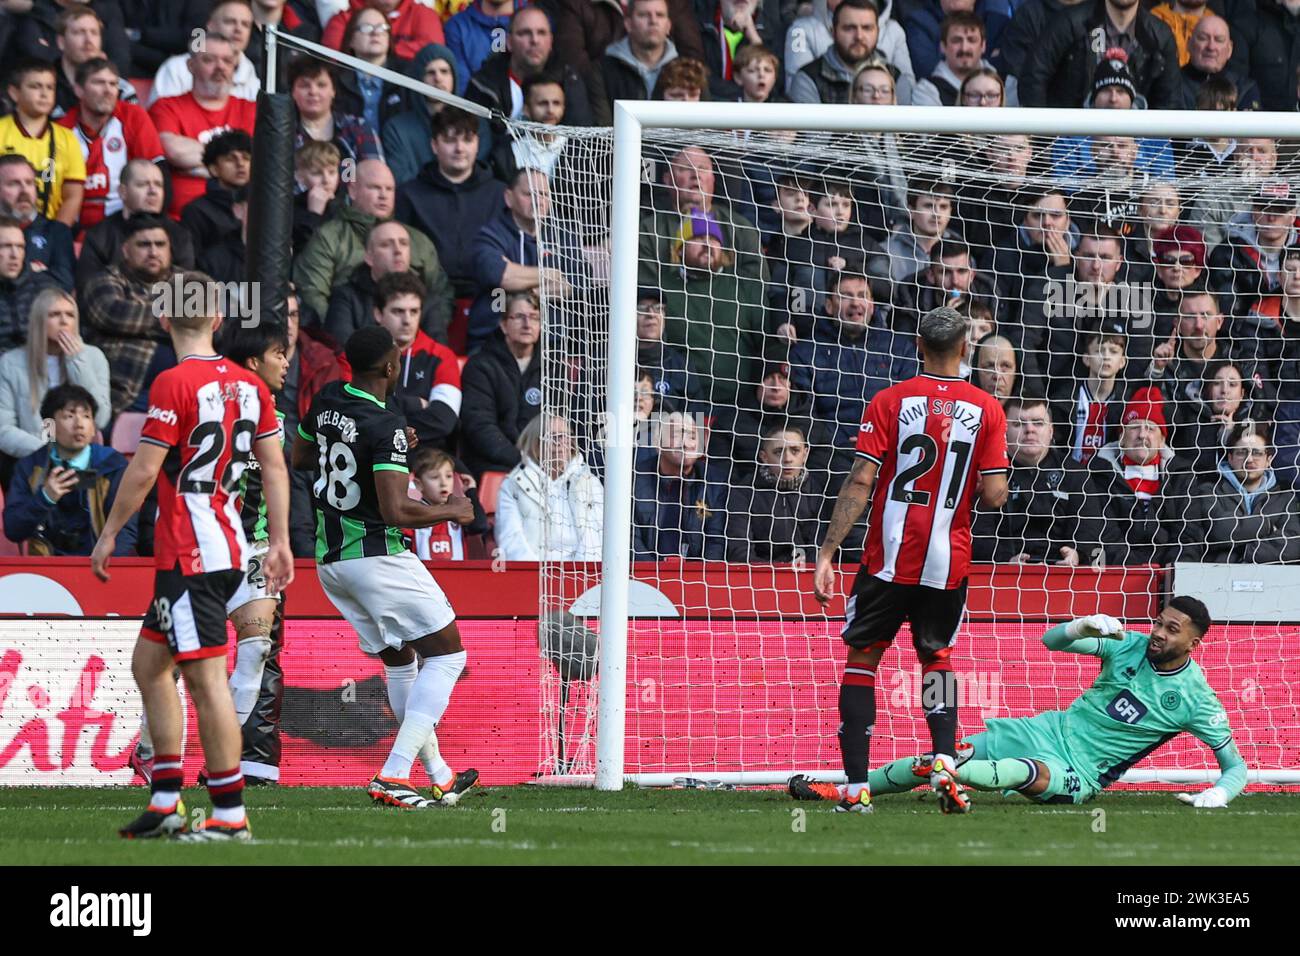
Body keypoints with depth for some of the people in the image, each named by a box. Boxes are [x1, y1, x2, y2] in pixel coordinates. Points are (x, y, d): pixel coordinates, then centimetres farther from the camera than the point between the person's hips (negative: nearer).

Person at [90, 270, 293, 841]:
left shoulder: (174, 385, -12)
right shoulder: (247, 385, 10)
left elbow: (143, 472, -12)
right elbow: (274, 466, 12)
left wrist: (109, 533, -1)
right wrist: (279, 542, 17)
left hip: (189, 555, -9)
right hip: (229, 548, 9)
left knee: (206, 676, -8)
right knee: (149, 663, 17)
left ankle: (230, 814, -9)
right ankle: (165, 801, 16)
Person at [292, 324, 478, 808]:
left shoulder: (328, 401, 5)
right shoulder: (386, 427, -20)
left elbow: (299, 455, 24)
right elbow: (396, 510, -26)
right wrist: (452, 512, -9)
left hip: (329, 558, 9)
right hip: (377, 556, -9)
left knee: (399, 660, 21)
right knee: (447, 655, 0)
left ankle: (439, 778, 26)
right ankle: (392, 776, -12)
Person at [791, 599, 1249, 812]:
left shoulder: (1195, 698, -9)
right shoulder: (1130, 645, 2)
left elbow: (1236, 764, -5)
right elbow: (1051, 640, 2)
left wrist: (1219, 792, -27)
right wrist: (1083, 626, -20)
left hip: (1081, 773, -5)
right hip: (1050, 729, 5)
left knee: (1035, 774, -39)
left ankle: (942, 770, -63)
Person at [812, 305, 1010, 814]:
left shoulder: (890, 401, -4)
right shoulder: (986, 409, 0)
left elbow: (860, 481, -10)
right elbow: (995, 495, -6)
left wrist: (827, 553, -9)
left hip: (889, 560, -2)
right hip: (949, 562, 2)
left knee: (862, 657, 9)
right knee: (936, 654, 23)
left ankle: (857, 787, 0)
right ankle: (945, 760, 3)